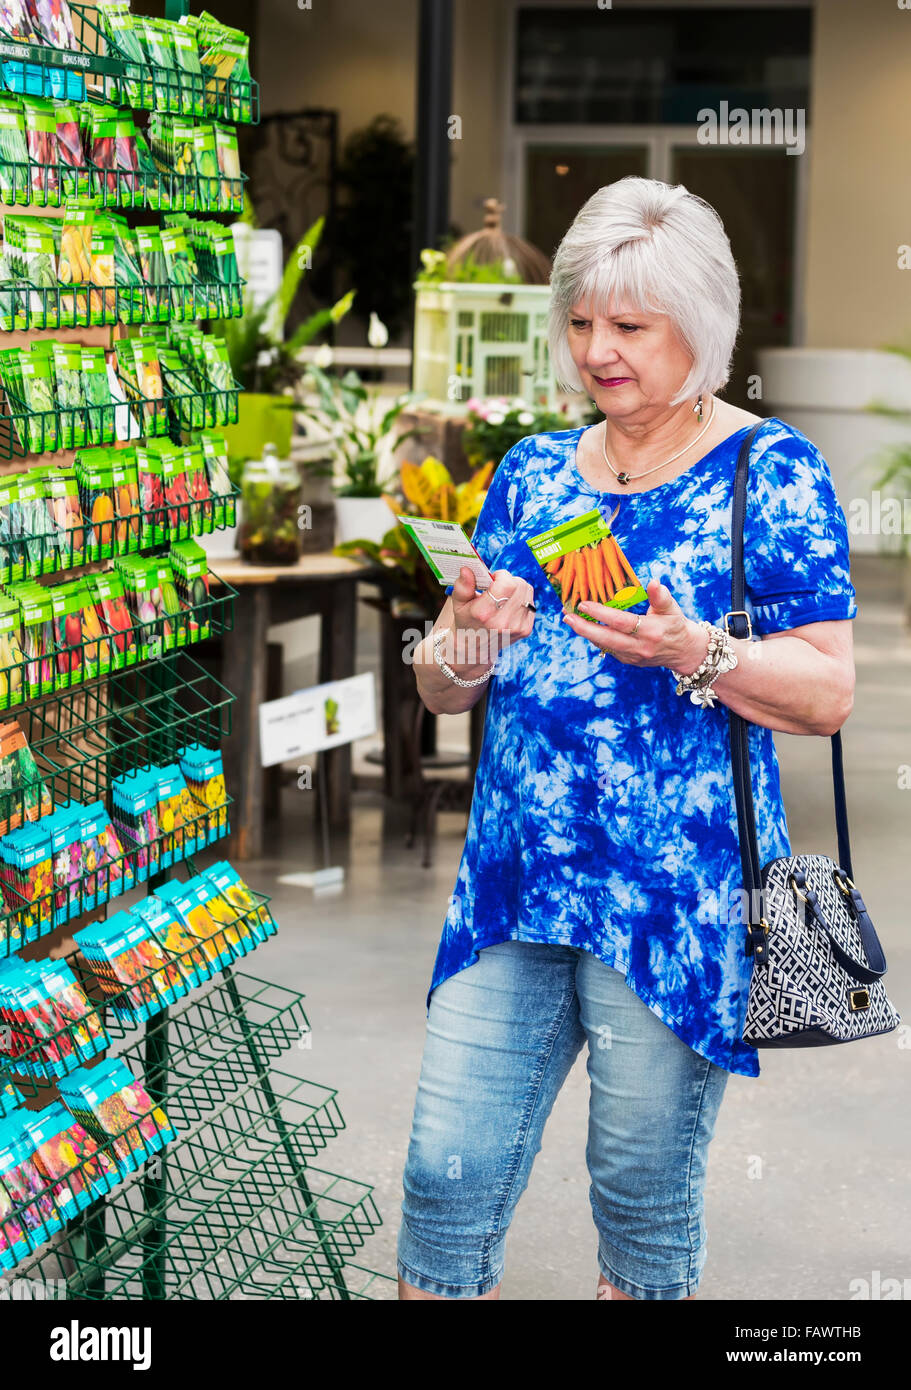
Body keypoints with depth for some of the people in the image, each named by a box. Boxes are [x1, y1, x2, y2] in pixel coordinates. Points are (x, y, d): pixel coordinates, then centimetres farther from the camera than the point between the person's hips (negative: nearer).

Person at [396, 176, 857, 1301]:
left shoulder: (770, 471, -1)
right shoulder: (533, 472, 13)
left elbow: (829, 693, -6)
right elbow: (440, 684, 16)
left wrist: (690, 653, -21)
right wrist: (471, 639, -7)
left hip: (675, 899, -4)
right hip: (511, 885, 5)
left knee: (644, 1206, 6)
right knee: (446, 1177, 3)